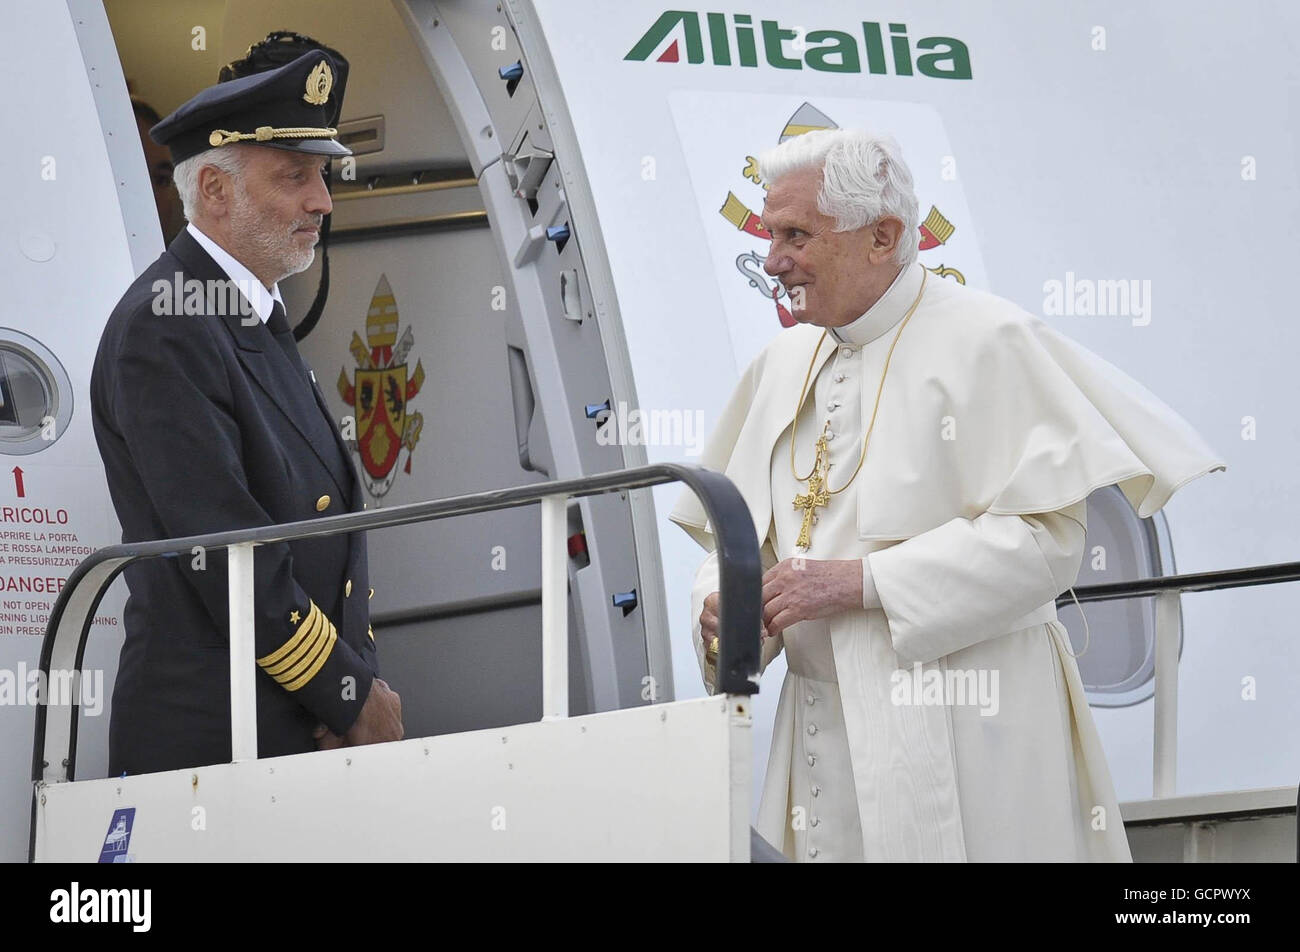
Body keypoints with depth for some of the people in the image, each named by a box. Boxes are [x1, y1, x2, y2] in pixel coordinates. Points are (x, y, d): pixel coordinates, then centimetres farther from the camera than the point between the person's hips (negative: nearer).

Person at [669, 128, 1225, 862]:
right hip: (824, 729, 6)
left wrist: (862, 582, -19)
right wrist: (725, 609, -6)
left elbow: (1047, 536, -16)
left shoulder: (985, 342, -8)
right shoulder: (785, 364, 14)